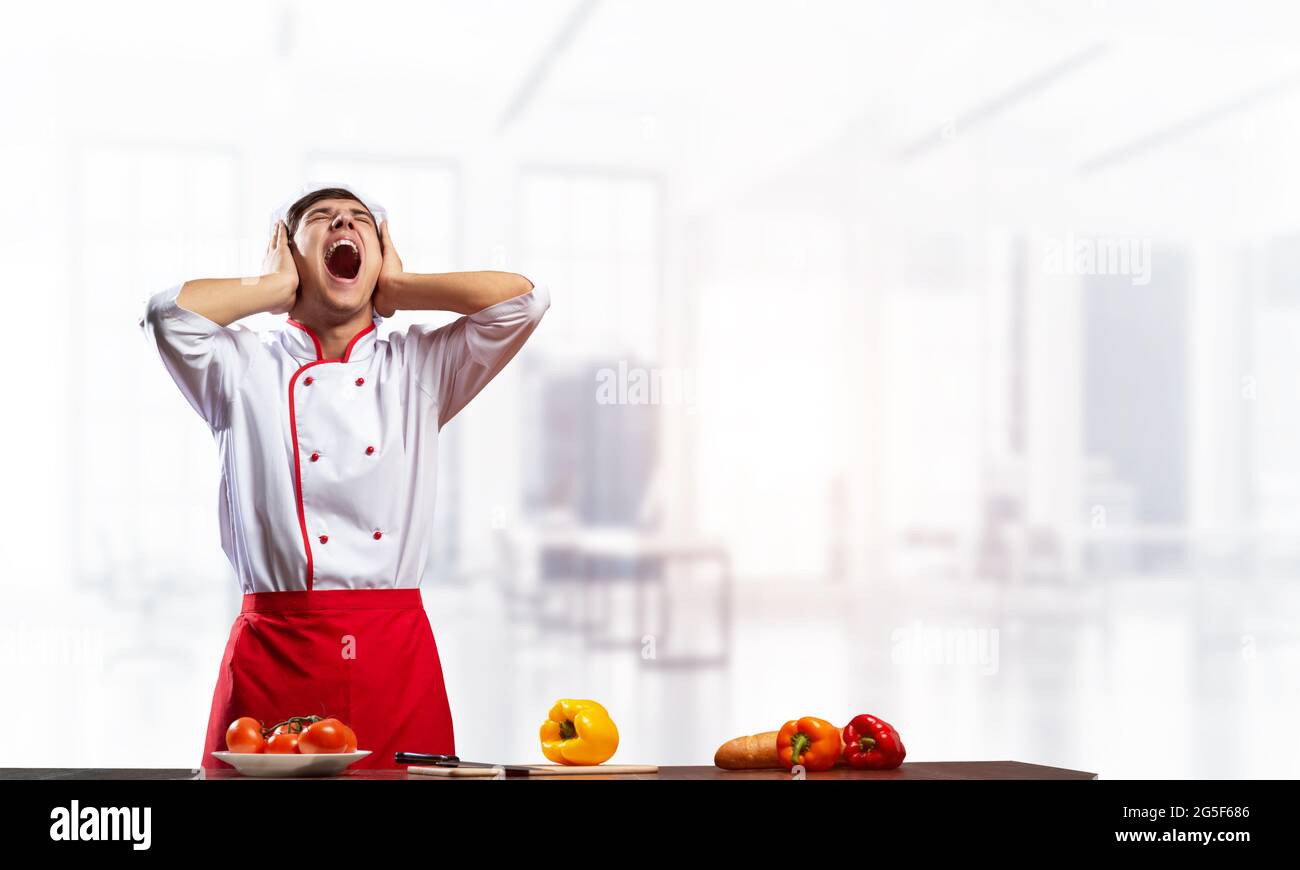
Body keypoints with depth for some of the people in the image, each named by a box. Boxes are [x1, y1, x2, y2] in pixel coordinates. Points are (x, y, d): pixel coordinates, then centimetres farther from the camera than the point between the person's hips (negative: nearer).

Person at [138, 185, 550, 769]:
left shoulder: (420, 369, 10)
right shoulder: (245, 370, 7)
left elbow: (523, 298, 1)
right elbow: (168, 312, -11)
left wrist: (396, 287, 9)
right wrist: (276, 288, 4)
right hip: (275, 651, -1)